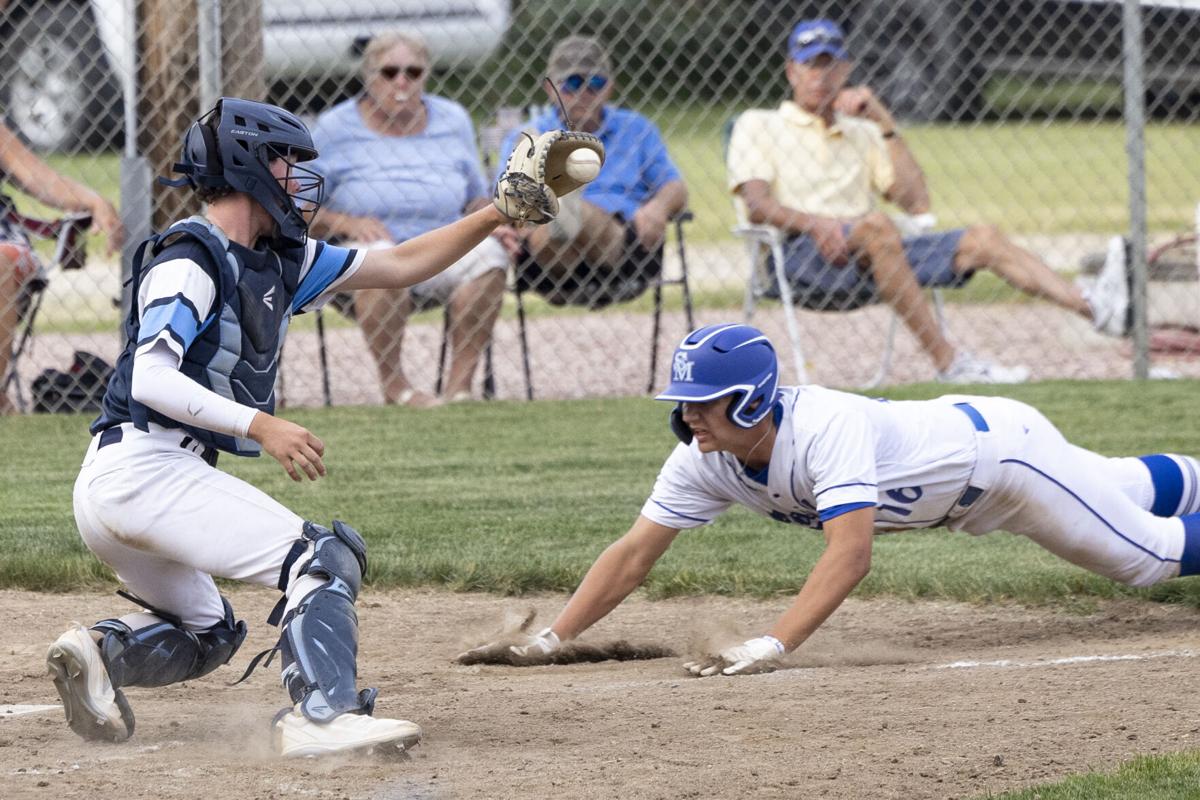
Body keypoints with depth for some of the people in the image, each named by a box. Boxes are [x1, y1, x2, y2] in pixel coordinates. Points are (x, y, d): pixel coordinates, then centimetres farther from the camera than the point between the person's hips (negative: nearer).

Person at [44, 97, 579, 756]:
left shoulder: (280, 260, 16)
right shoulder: (190, 258, -11)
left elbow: (397, 267, 20)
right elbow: (150, 379, -22)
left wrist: (495, 216, 12)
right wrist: (260, 425, -28)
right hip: (142, 470, -10)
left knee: (206, 631, 25)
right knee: (325, 557, -16)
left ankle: (100, 650, 1)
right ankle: (320, 716, -31)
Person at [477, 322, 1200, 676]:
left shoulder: (828, 428, -45)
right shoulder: (704, 460, -23)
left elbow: (851, 556, -56)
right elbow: (636, 554, -21)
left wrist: (772, 646, -65)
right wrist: (554, 638, -32)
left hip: (997, 439, -7)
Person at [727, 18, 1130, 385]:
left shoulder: (861, 134, 27)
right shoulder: (758, 125, 14)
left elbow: (916, 203, 14)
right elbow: (756, 206, -4)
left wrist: (885, 124, 8)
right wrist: (814, 223, -24)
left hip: (867, 264, 6)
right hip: (797, 256, -6)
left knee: (982, 239, -11)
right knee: (875, 226, -36)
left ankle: (1093, 308, -29)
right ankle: (948, 362, -41)